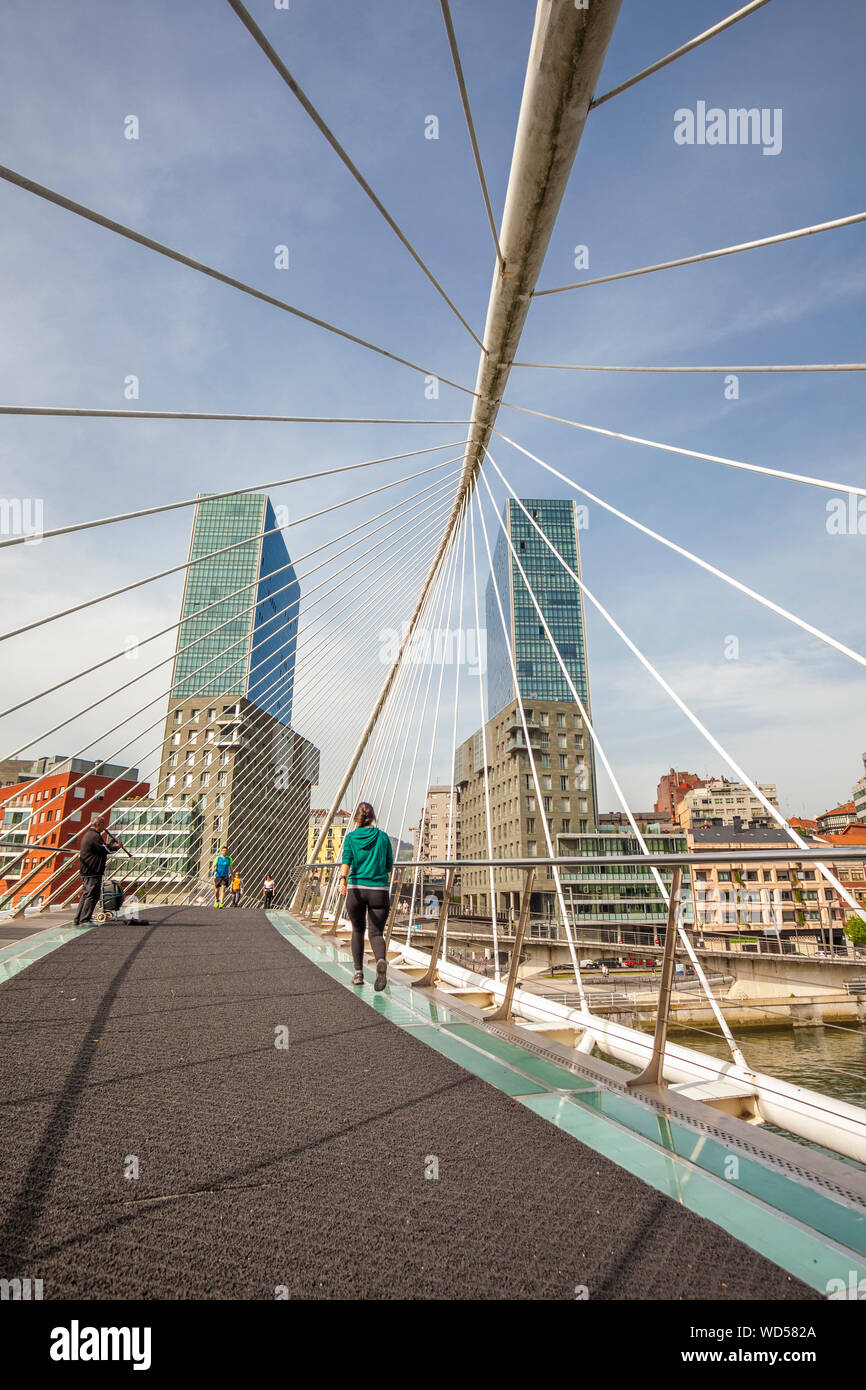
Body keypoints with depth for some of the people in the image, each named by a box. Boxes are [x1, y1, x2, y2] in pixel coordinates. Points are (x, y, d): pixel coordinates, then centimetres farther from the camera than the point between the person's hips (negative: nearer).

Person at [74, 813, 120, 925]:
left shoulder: (88, 835, 19)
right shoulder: (94, 836, -16)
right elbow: (106, 850, -18)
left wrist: (108, 844, 12)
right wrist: (117, 846, -2)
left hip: (86, 871, 11)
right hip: (93, 872, -11)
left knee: (86, 895, 15)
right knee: (93, 895, -7)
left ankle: (78, 919, 18)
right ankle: (84, 920, -6)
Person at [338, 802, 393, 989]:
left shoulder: (351, 837, 3)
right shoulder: (383, 837, 6)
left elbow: (347, 860, -13)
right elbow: (389, 865, 12)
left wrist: (342, 880, -26)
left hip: (356, 889, 0)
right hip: (379, 890, 0)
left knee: (357, 931, 20)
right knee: (376, 933, 3)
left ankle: (358, 972, 18)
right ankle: (381, 961, -27)